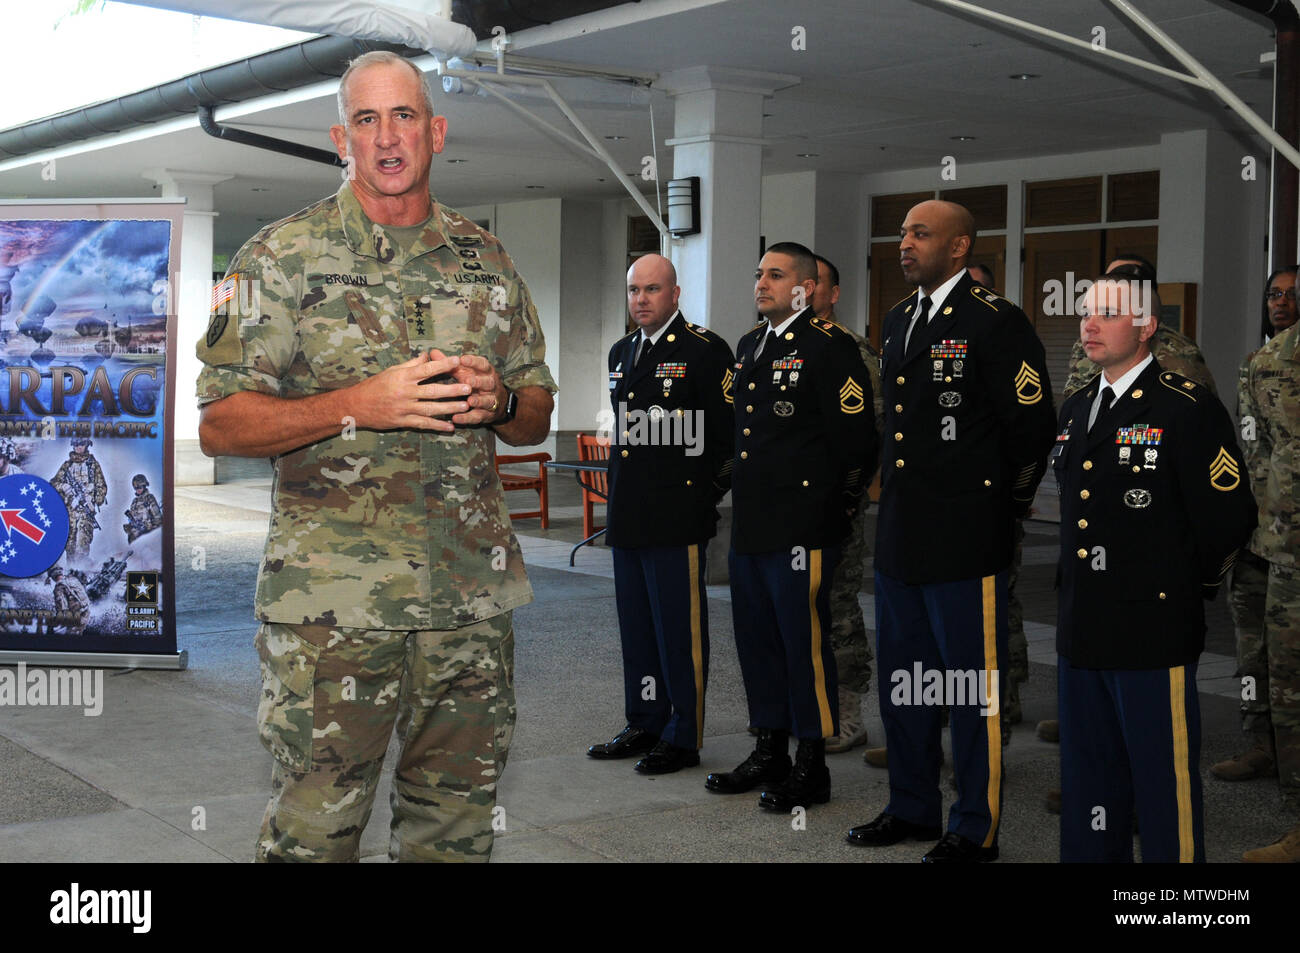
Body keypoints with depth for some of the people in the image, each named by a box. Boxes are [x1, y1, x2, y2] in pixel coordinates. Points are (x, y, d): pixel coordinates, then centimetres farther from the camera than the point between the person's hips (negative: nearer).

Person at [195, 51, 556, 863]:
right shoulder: (282, 257, 0)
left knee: (458, 827, 13)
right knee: (314, 831, 1)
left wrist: (496, 400, -7)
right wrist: (362, 405, -18)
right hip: (333, 605, -3)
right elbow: (220, 425, -6)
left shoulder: (486, 260, 12)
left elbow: (538, 415, 17)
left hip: (474, 596, 4)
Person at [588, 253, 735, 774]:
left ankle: (684, 738, 7)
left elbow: (727, 432, -9)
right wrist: (619, 503, 18)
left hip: (678, 519, -8)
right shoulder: (621, 353, 16)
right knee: (637, 627, 14)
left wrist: (705, 492, -7)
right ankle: (644, 725, 26)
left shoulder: (706, 351, -7)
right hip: (627, 516, 8)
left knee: (680, 629, -2)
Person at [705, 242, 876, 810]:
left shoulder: (829, 347, -10)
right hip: (749, 523, 9)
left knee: (804, 642, -2)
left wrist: (837, 510, -6)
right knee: (756, 640, 14)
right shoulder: (749, 346, 16)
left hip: (801, 528, -8)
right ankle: (770, 752, 27)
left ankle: (811, 767, 9)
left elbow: (857, 440, -12)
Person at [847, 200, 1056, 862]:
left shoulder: (996, 322, -11)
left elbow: (1033, 427, -10)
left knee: (971, 687, 2)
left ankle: (976, 828, 15)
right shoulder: (898, 319, 14)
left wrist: (1001, 506, -3)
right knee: (900, 680, 16)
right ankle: (912, 809, 31)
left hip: (964, 541, -8)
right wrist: (893, 497, 17)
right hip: (899, 536, 8)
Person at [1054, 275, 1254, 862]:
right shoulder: (1074, 410, 13)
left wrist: (1191, 587, 0)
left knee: (1165, 789, 1)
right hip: (1080, 632, 7)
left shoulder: (1189, 410, -10)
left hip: (1153, 633, -7)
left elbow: (1229, 518, -10)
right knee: (1088, 792, 17)